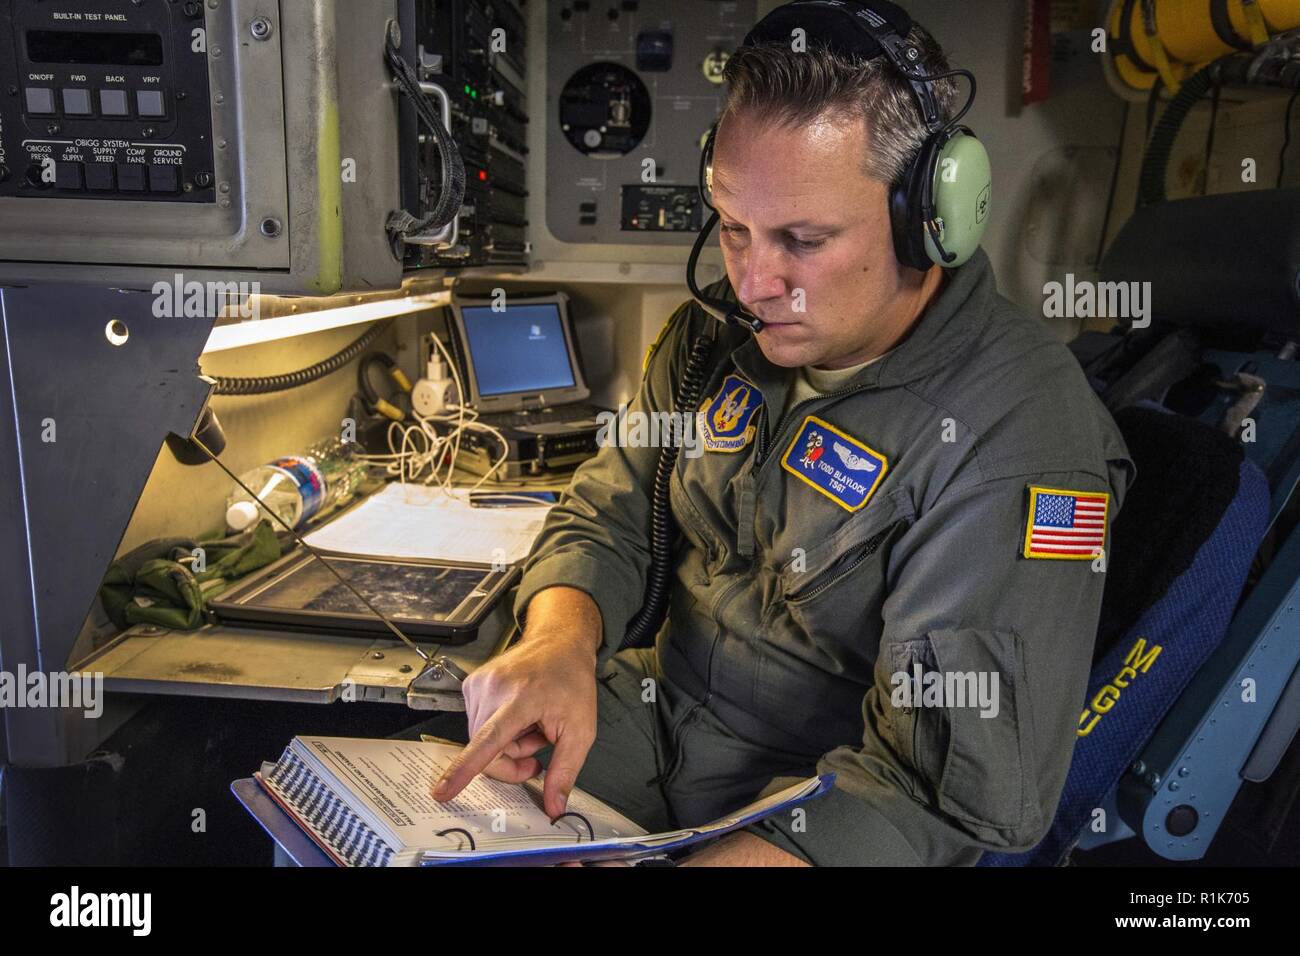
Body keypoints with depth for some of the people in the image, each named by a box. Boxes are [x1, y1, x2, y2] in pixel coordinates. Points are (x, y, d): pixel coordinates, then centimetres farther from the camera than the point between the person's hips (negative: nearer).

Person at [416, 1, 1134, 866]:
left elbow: (951, 786, -24)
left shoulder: (1020, 430, -23)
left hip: (806, 792, -5)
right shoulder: (720, 329, -1)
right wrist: (560, 641, -20)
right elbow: (611, 517, 3)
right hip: (650, 713, 6)